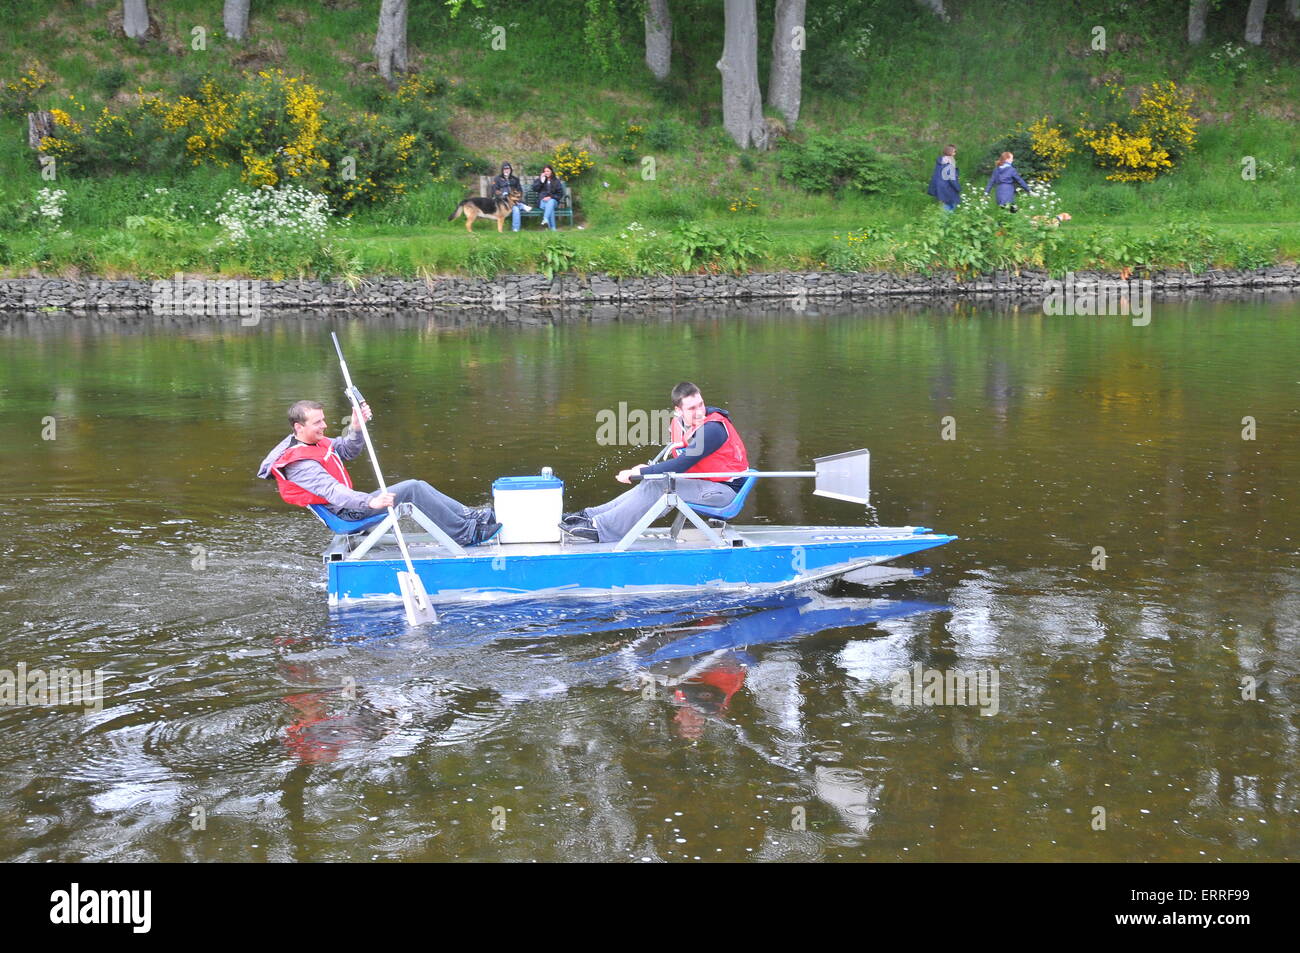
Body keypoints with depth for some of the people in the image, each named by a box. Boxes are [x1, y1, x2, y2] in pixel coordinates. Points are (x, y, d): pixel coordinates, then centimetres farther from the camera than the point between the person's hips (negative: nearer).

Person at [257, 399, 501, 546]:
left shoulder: (315, 443, 11)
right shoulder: (300, 464, -22)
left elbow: (348, 450, 18)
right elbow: (332, 491, -33)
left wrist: (356, 427, -4)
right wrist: (370, 502, -46)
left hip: (350, 502, 10)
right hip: (345, 513, -10)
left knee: (417, 487, 1)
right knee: (413, 489, -19)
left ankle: (471, 516, -2)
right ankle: (466, 533, -15)